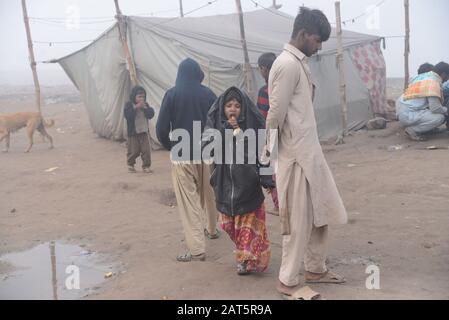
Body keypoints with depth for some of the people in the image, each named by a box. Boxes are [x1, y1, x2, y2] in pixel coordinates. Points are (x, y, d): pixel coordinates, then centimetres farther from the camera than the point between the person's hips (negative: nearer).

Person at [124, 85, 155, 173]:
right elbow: (127, 115, -22)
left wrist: (145, 108, -17)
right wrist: (136, 107, -25)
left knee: (146, 150, -1)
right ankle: (130, 164, 26)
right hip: (133, 132, -3)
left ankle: (146, 166, 10)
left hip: (144, 131, 4)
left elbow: (151, 114, -4)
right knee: (134, 151, 3)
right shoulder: (129, 105, -6)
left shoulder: (145, 105, 7)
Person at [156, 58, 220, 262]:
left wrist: (170, 146, 8)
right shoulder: (207, 94, 0)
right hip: (206, 153, 4)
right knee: (208, 193, 22)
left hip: (182, 155, -3)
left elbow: (161, 128, -9)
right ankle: (211, 229, 42)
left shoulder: (172, 94, -7)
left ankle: (197, 249, -5)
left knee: (189, 201, -2)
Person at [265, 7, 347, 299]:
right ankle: (288, 281, 15)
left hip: (310, 151, 10)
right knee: (299, 219, 1)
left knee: (319, 212, 18)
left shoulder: (299, 63, 14)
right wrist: (271, 149, -7)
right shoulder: (288, 65, -18)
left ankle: (315, 268, 33)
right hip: (297, 155, -10)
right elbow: (276, 115, -18)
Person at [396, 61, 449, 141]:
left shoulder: (422, 76, 13)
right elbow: (435, 108, -18)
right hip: (408, 115, -10)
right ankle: (412, 130, -8)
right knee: (440, 117, -13)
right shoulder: (433, 82, -14)